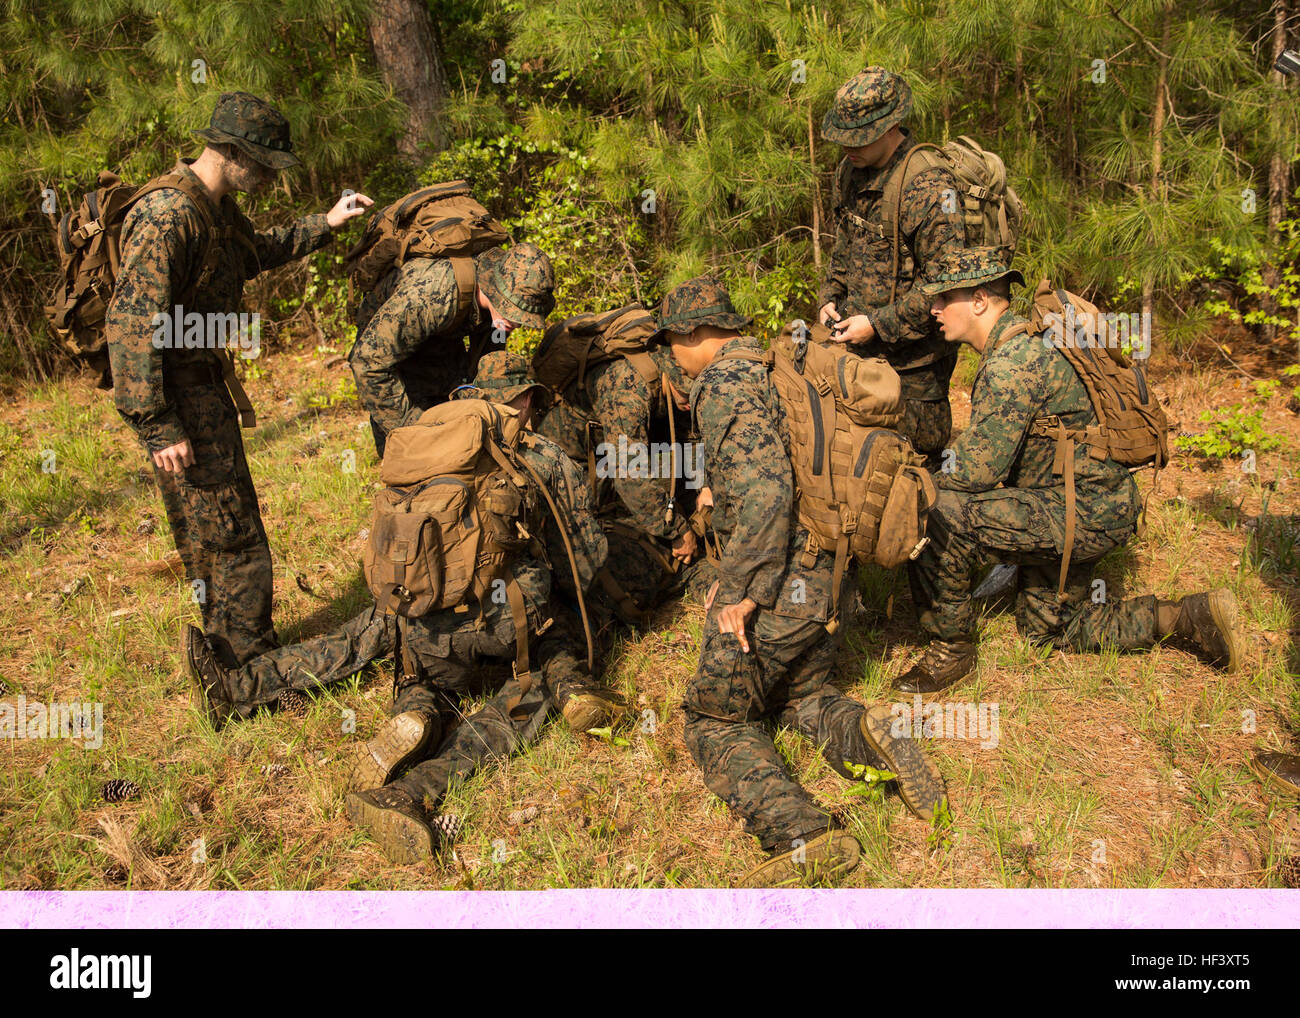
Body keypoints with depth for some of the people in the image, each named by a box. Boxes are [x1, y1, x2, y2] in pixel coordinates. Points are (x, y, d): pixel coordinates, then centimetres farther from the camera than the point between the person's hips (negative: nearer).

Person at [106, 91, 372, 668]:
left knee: (215, 537, 19)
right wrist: (158, 426, -25)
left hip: (207, 387, 10)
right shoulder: (166, 217, -22)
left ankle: (232, 655, 34)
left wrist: (325, 224, 20)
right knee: (232, 536, -4)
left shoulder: (216, 208, 9)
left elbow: (259, 251, 31)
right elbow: (130, 325, -26)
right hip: (179, 401, -10)